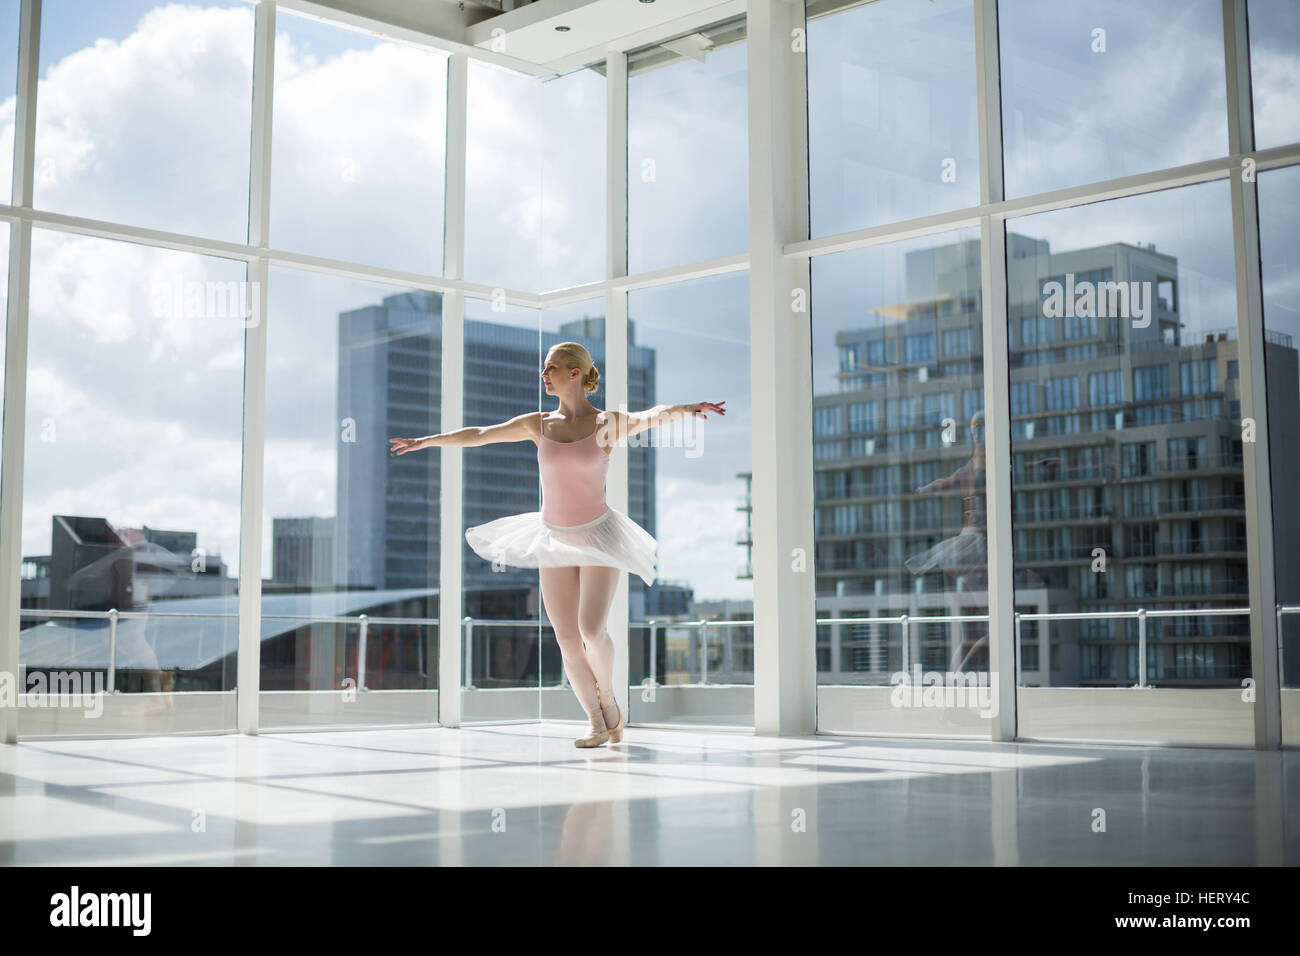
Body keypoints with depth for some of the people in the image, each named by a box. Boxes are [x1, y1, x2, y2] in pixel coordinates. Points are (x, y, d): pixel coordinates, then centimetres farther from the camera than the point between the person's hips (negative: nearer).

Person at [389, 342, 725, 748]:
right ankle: (598, 723, 14)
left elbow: (651, 416, -26)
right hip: (556, 540, 4)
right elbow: (477, 435, 11)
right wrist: (423, 441, 18)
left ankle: (608, 698, 13)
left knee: (591, 629, -17)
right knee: (567, 638, 0)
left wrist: (687, 408, -46)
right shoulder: (539, 424, 3)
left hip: (598, 535, -4)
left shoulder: (607, 423, -8)